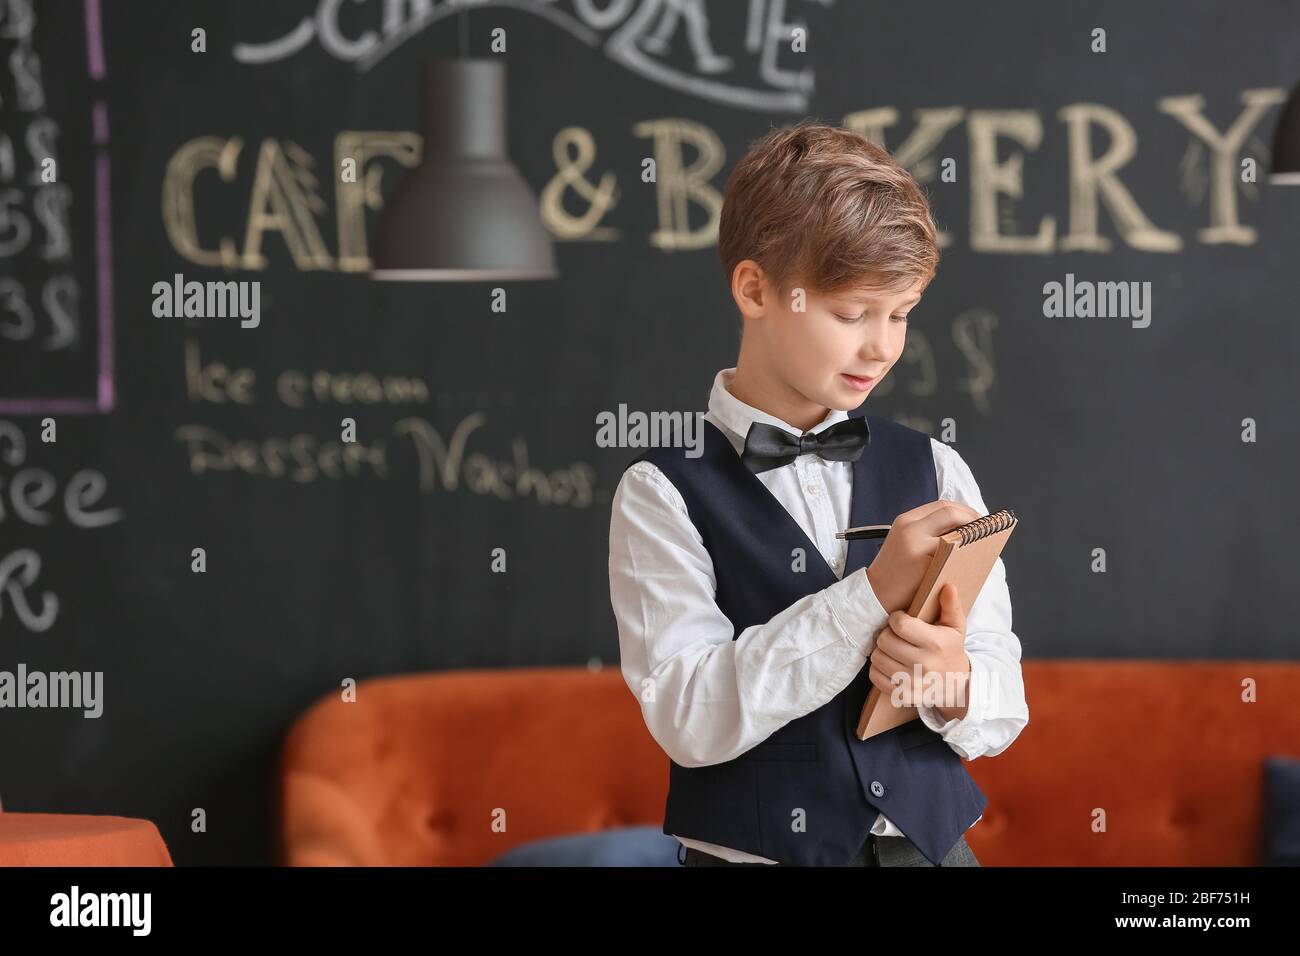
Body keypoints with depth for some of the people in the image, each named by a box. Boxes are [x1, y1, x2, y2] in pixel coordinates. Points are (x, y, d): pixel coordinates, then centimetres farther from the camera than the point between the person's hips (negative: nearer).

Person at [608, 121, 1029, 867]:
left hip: (932, 845, 3)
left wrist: (955, 687, -17)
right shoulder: (664, 493, -4)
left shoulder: (934, 470, 4)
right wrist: (873, 594, -20)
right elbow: (687, 718, -15)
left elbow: (1003, 717, 4)